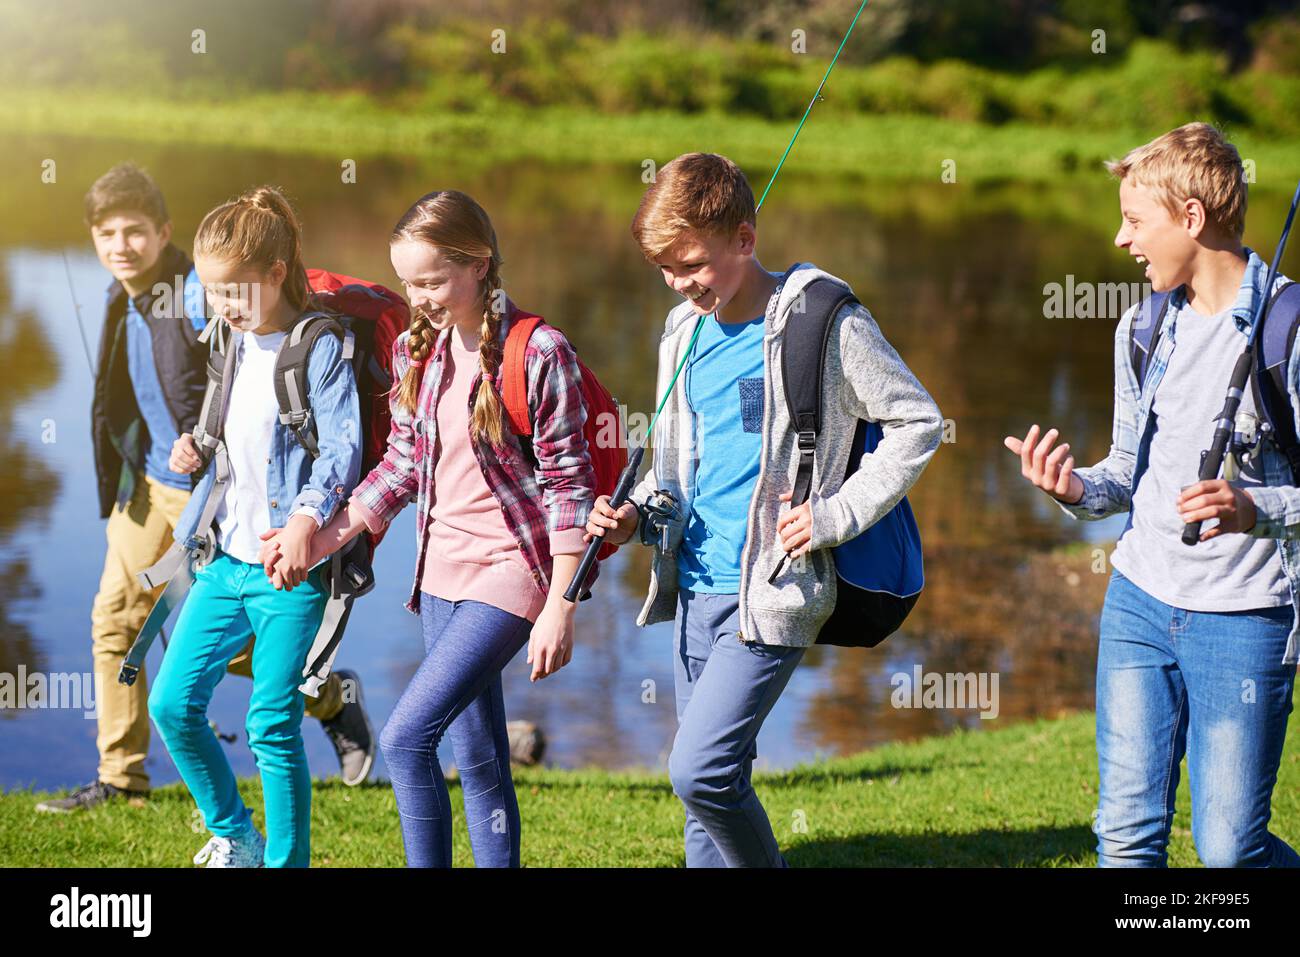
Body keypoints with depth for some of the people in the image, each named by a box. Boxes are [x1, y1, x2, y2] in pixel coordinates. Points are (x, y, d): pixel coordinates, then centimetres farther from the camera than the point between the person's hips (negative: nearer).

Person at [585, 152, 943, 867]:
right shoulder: (685, 330, 10)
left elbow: (918, 422, -6)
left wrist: (837, 513, -13)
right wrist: (635, 515, 2)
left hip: (769, 593, -7)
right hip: (695, 588, 7)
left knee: (699, 769, -16)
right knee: (709, 785, 11)